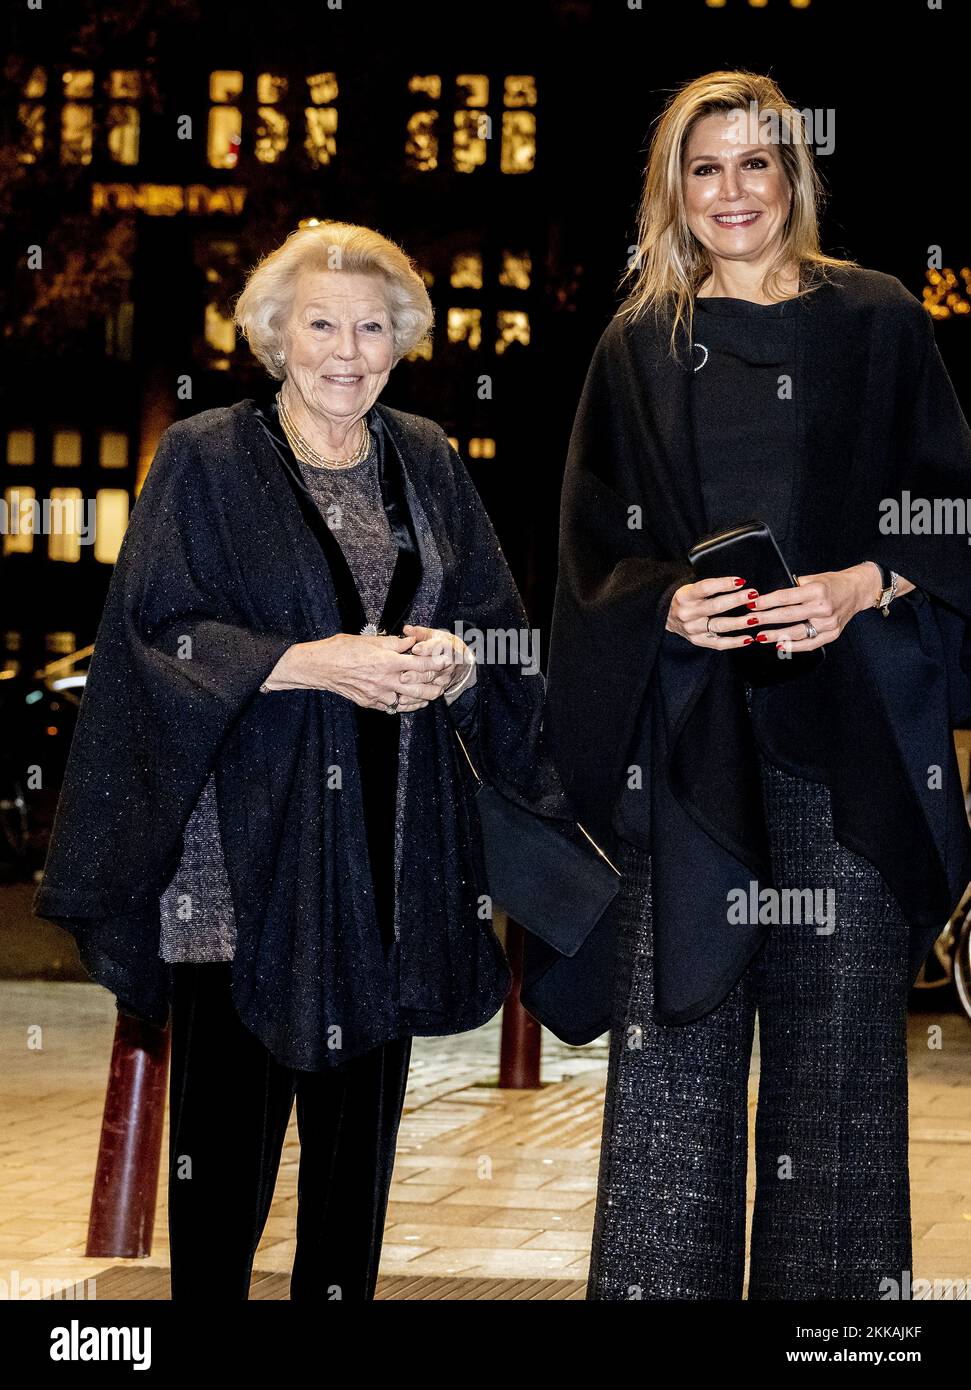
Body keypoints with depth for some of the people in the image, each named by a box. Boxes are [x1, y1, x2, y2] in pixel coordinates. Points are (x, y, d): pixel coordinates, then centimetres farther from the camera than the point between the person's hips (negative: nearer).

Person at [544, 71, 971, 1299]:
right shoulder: (639, 348, 10)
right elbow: (595, 552, 10)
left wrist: (860, 587, -13)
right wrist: (669, 606, -10)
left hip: (849, 737, -1)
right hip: (691, 741, 1)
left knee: (840, 1036, 1)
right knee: (678, 1035, -1)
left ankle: (834, 1284, 10)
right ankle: (662, 1281, 5)